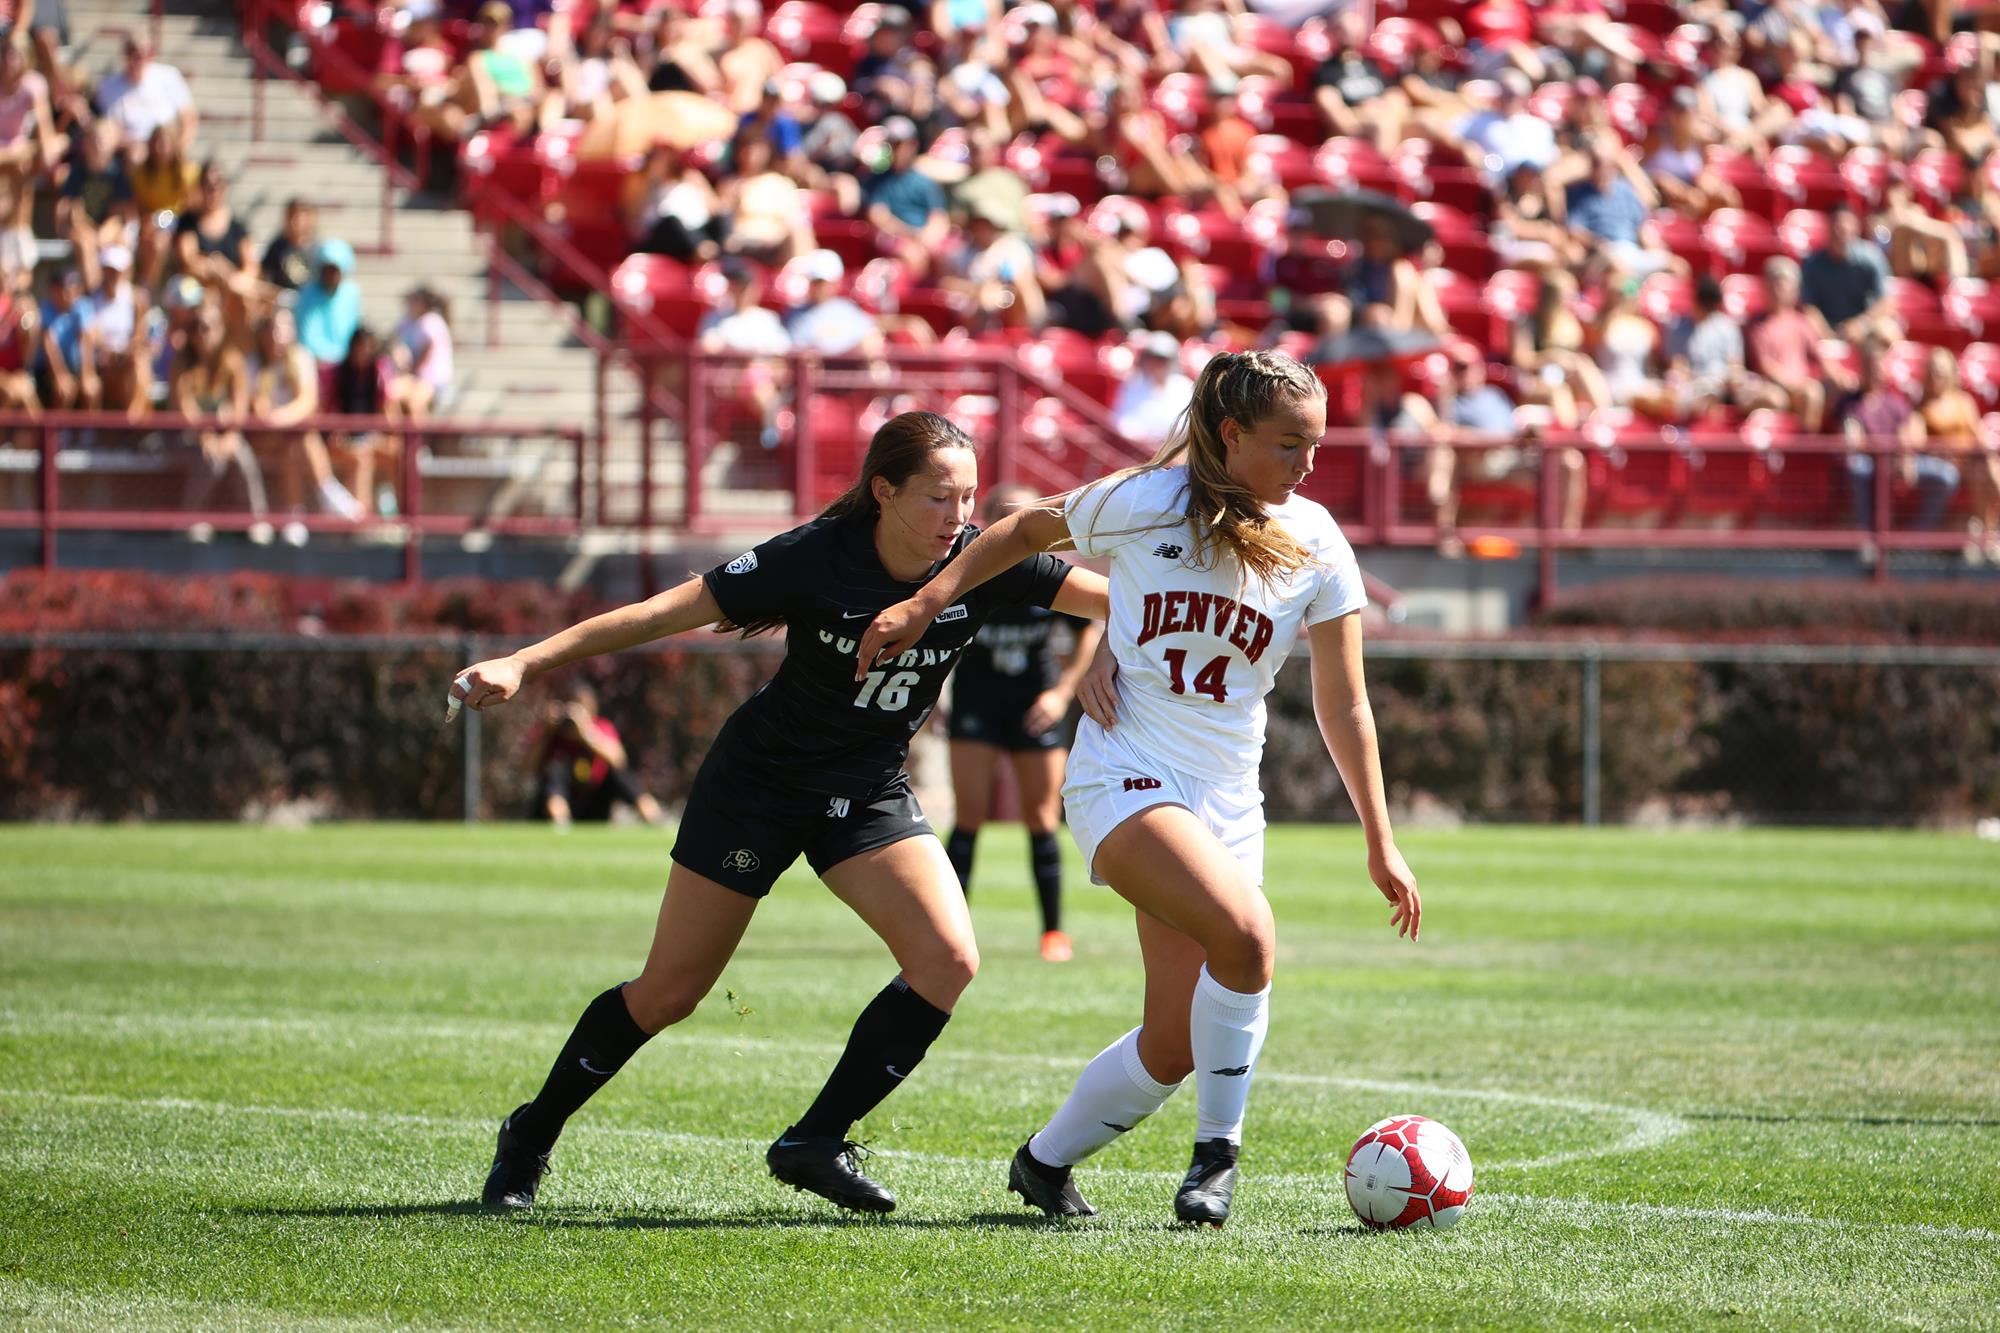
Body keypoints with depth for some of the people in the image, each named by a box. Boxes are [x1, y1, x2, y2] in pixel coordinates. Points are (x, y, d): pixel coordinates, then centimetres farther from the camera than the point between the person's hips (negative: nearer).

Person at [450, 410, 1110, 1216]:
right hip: (759, 783, -4)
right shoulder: (817, 558, -25)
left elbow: (1112, 597, -15)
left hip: (868, 794, 4)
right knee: (668, 996, 2)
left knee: (947, 959, -19)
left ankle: (816, 1141, -7)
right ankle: (532, 1136, 25)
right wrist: (524, 664, -27)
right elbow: (667, 612, -23)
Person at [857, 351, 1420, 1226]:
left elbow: (1342, 708, 5)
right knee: (1246, 932, -30)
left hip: (1227, 804, 4)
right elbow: (1026, 532, 12)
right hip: (1125, 777, -4)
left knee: (1175, 1045, 1)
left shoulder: (1315, 544, 0)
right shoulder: (1139, 503, -7)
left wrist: (1380, 847, 5)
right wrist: (923, 605, 4)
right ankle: (1217, 1150, -14)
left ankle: (1044, 1163, 26)